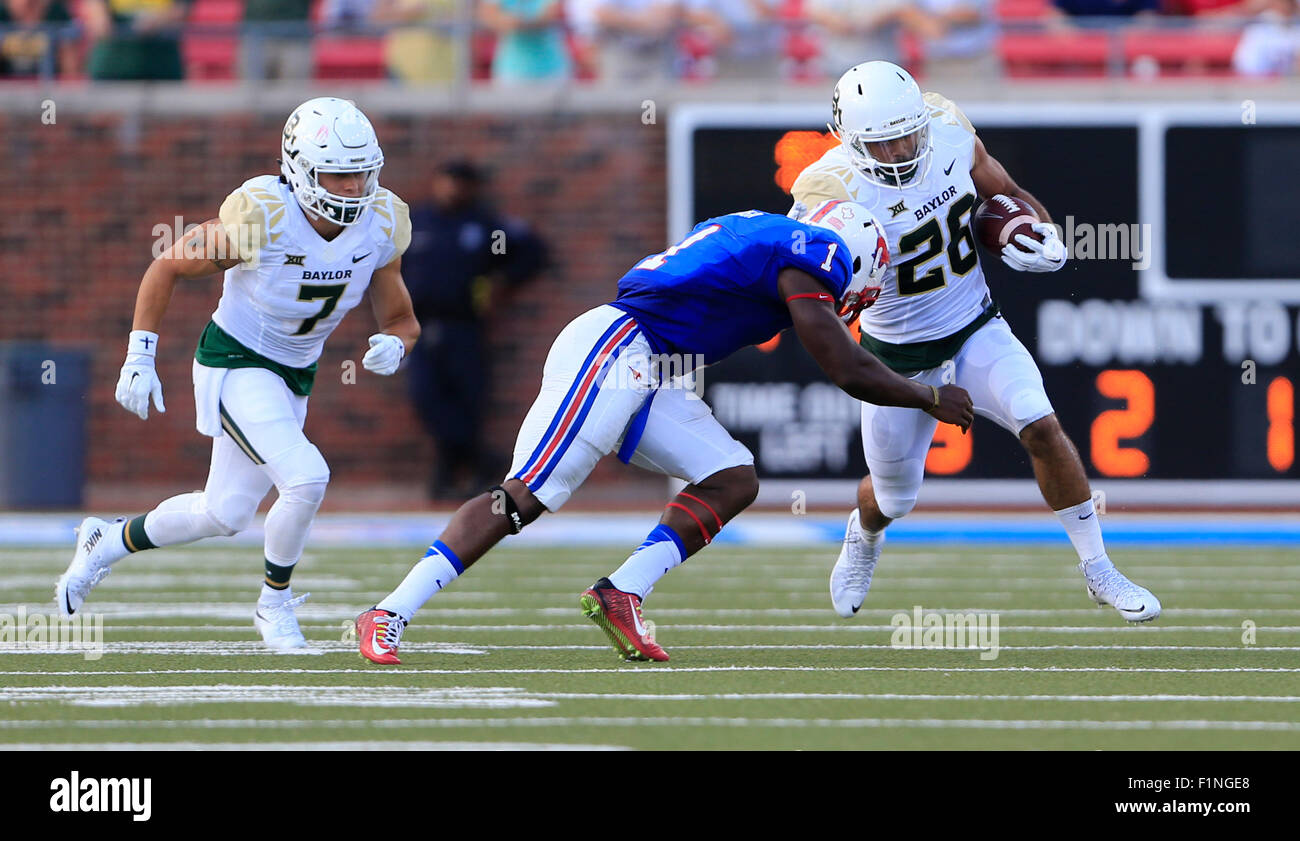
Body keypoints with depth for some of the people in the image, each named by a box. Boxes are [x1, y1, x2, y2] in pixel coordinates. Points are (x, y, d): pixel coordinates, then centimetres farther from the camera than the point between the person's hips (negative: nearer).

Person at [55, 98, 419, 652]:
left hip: (294, 376, 7)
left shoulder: (380, 227, -12)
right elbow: (166, 268, -12)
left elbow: (401, 320, 1)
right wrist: (140, 359, -13)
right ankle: (275, 604, 0)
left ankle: (109, 543, 38)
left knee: (224, 513, 13)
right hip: (236, 363, -7)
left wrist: (392, 345, -24)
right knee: (306, 478, -24)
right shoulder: (259, 218, -27)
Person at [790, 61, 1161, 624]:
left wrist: (1040, 233, -15)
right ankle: (862, 540, 53)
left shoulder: (950, 134, -13)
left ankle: (1098, 571, -8)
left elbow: (1006, 193, 5)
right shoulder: (836, 190, -27)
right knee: (893, 499, 13)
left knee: (1041, 427, -21)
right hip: (898, 358, -2)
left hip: (976, 330, 2)